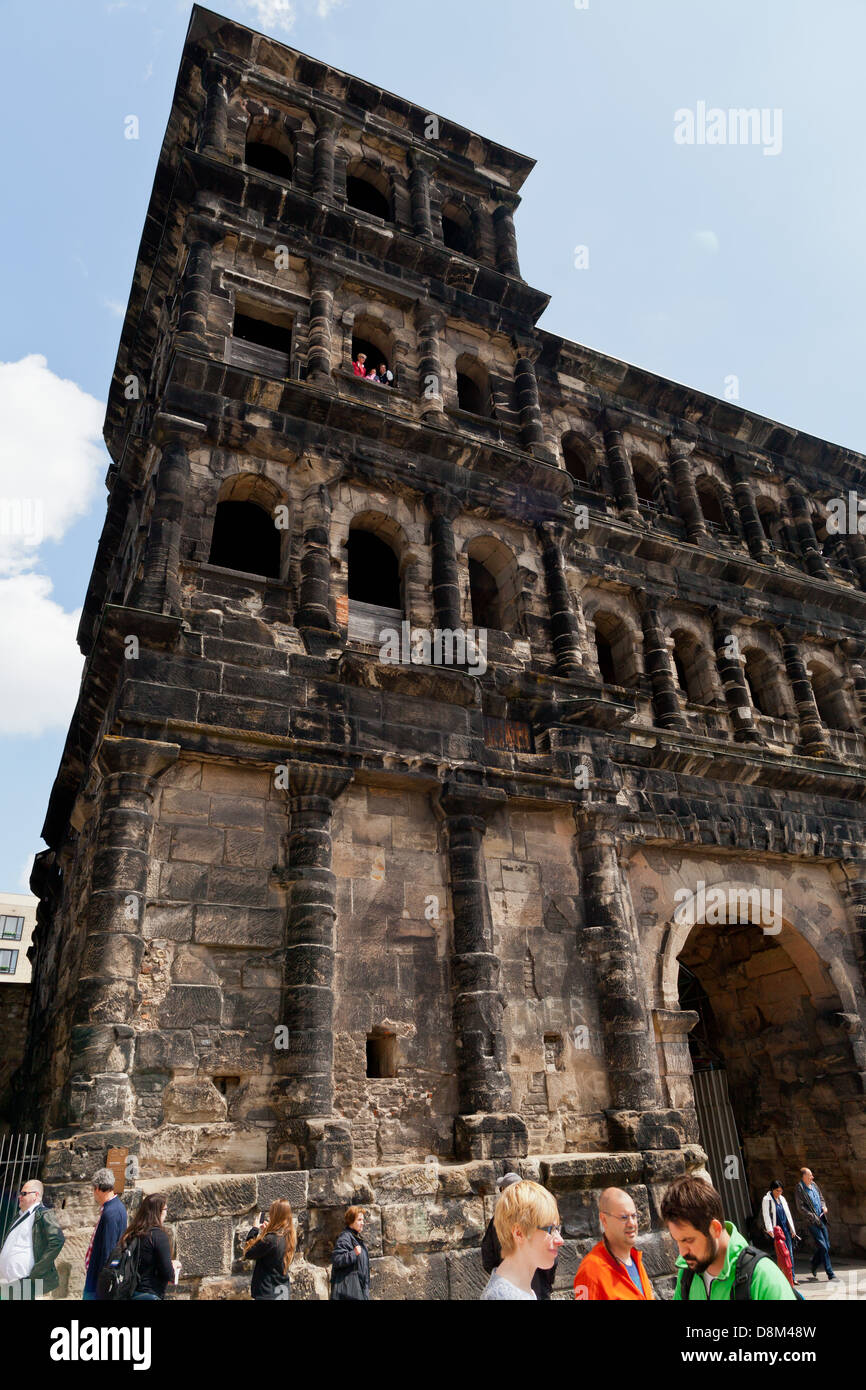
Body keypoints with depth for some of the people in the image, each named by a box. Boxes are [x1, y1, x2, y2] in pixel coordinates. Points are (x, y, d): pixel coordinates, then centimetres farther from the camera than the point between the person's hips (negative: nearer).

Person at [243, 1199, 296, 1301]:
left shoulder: (269, 1239, -24)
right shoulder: (289, 1237, -1)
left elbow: (247, 1254, -12)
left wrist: (255, 1229, -3)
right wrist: (266, 1231, 7)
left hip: (268, 1294, -7)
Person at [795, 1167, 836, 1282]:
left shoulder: (814, 1185, 9)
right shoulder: (800, 1189, -13)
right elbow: (800, 1208, -14)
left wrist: (824, 1206, 4)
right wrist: (813, 1216, -17)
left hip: (821, 1220, 7)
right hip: (812, 1222, -7)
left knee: (826, 1246, 11)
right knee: (823, 1246, -9)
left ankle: (814, 1268, 30)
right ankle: (830, 1275, 1)